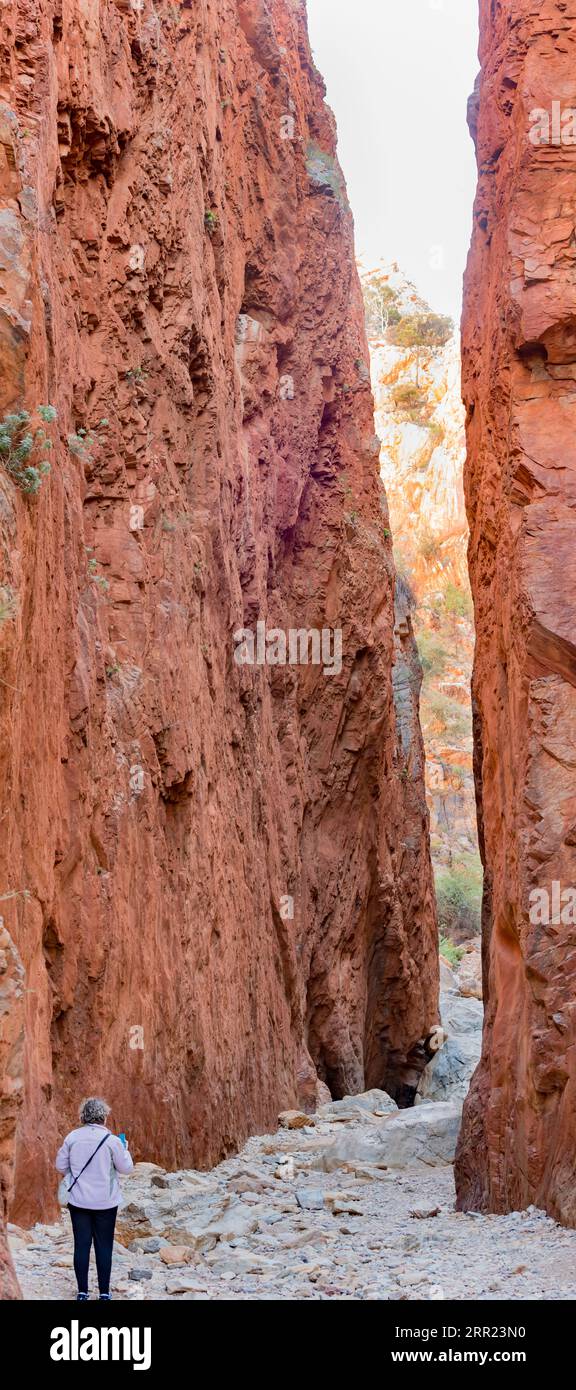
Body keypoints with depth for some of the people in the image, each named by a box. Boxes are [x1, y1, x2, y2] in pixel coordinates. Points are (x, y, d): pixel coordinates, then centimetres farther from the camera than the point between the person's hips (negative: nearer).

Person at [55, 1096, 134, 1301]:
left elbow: (61, 1165, 4)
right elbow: (126, 1167, -3)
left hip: (78, 1201, 2)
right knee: (104, 1246, 8)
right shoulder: (111, 1140, -12)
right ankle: (104, 1292, 11)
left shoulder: (72, 1137, -5)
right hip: (105, 1203, -2)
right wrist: (124, 1150, 13)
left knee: (81, 1245, 8)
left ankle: (82, 1292, 12)